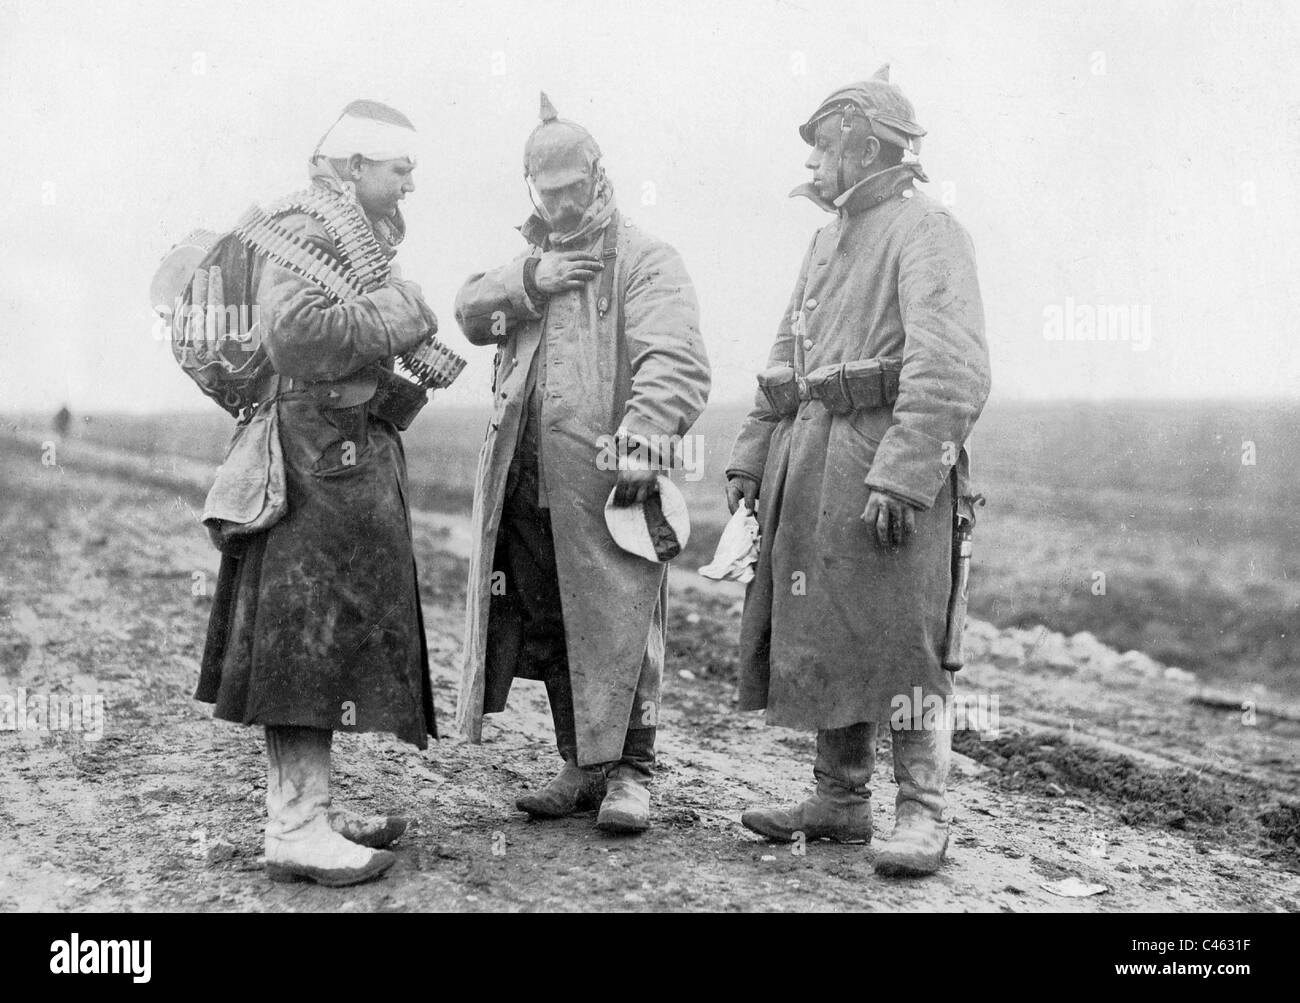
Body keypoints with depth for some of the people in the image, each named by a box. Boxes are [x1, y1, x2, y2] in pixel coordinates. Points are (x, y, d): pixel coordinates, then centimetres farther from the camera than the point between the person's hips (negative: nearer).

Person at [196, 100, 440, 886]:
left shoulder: (358, 238, 20)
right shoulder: (303, 230, -10)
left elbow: (408, 320, 16)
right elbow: (293, 326, -25)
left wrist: (407, 315, -5)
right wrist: (388, 321, -14)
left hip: (353, 449, 10)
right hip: (319, 447, -10)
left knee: (333, 635, 13)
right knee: (311, 634, -9)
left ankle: (310, 803, 21)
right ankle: (295, 829, -5)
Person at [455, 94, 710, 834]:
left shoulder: (645, 260, -4)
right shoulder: (531, 260, 22)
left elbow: (674, 360, -17)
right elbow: (470, 313, 9)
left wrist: (645, 431, -33)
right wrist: (527, 281, -8)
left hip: (604, 482, -7)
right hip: (528, 484, 7)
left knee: (618, 627, -3)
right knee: (549, 628, 12)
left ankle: (631, 772, 9)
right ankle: (583, 767, 24)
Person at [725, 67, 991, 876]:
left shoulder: (925, 231, -7)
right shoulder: (829, 240, 20)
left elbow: (953, 370, -19)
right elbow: (787, 358, 22)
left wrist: (900, 476, -26)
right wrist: (751, 458, 14)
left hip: (888, 458, -8)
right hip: (809, 462, 9)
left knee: (899, 639, -5)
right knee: (818, 636, 11)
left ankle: (924, 814, 5)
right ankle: (841, 801, 22)